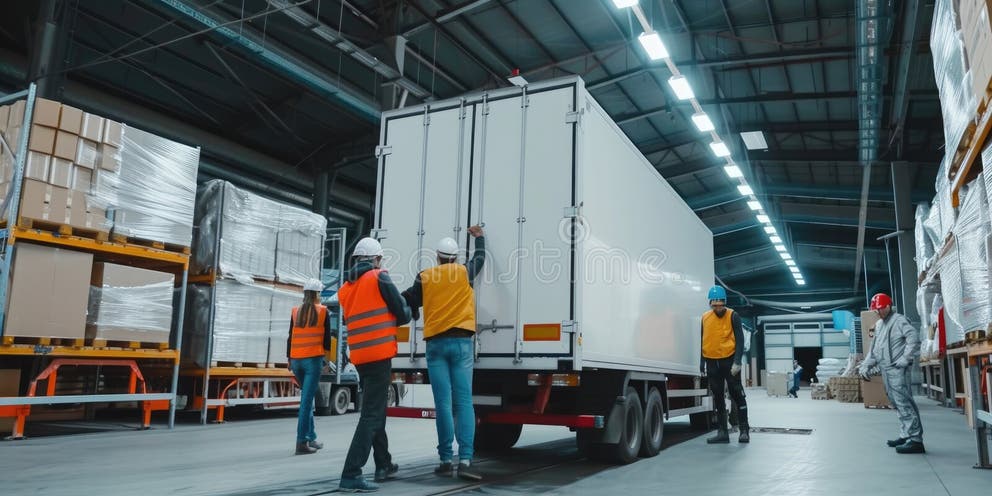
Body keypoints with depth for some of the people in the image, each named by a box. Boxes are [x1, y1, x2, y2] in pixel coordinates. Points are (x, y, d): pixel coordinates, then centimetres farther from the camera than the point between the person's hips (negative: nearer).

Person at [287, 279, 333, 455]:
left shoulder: (295, 312, 8)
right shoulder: (322, 311, -2)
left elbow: (290, 337, 10)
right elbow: (327, 338, 0)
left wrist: (289, 359, 18)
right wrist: (325, 355, 12)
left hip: (296, 360, 5)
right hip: (313, 359, -4)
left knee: (306, 396, 18)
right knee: (307, 399, -7)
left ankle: (311, 437, 23)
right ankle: (302, 442, -10)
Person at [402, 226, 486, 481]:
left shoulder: (424, 277, 6)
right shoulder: (464, 272, 7)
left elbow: (406, 303, 9)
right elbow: (480, 256, 27)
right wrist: (479, 237, 44)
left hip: (435, 344, 1)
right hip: (461, 342, -1)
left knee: (443, 403, 1)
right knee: (464, 402, -3)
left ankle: (446, 460, 5)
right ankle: (465, 460, -11)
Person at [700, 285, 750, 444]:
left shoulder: (733, 316, -6)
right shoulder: (705, 318, 5)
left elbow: (739, 340, -9)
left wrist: (737, 362, -17)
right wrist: (702, 363, 8)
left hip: (729, 360, -4)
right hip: (712, 362, 4)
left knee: (737, 395, 1)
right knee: (718, 398, 8)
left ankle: (744, 430, 8)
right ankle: (722, 432, 14)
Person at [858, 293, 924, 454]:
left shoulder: (899, 320, -6)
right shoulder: (879, 325, 21)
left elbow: (914, 338, -19)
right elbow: (874, 349, 25)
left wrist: (905, 359, -19)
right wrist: (866, 366, 17)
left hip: (898, 370, -9)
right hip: (886, 370, 9)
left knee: (904, 403, -12)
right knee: (897, 404, 11)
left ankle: (915, 440, -12)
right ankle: (905, 435, 18)